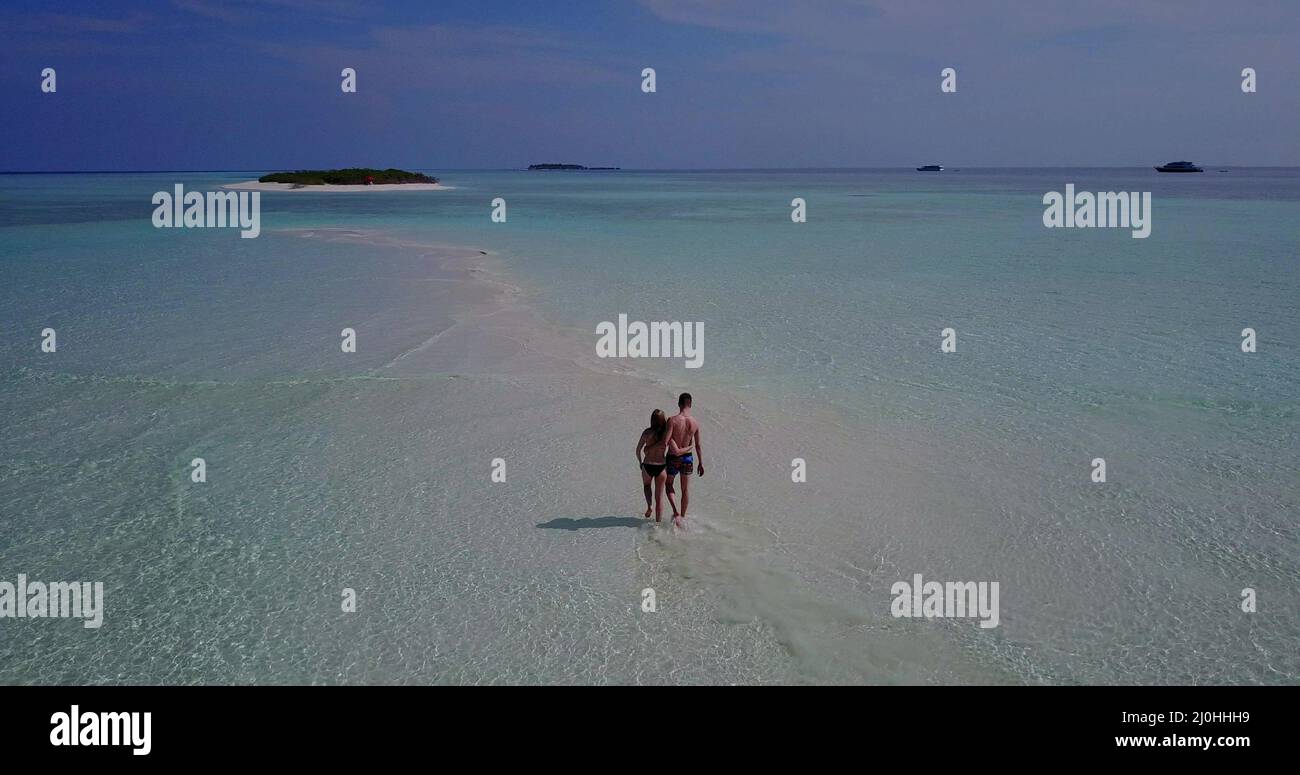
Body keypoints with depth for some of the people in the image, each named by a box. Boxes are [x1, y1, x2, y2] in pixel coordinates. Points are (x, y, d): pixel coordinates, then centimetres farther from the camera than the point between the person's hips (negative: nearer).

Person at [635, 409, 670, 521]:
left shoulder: (647, 432, -8)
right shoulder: (666, 433, -7)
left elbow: (638, 450, -1)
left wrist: (640, 462, 17)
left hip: (647, 466, 0)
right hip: (661, 466, 0)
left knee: (646, 485, 32)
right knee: (659, 497, 11)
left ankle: (649, 506, 13)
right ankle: (659, 522, 11)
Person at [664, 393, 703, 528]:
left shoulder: (672, 420, -20)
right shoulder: (695, 423, -8)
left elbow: (666, 440, -25)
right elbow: (698, 446, -1)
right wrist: (701, 464, 9)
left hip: (673, 458, -3)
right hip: (688, 458, 3)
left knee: (669, 485, 17)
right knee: (686, 489, 18)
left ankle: (676, 512, -3)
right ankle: (683, 516, 28)